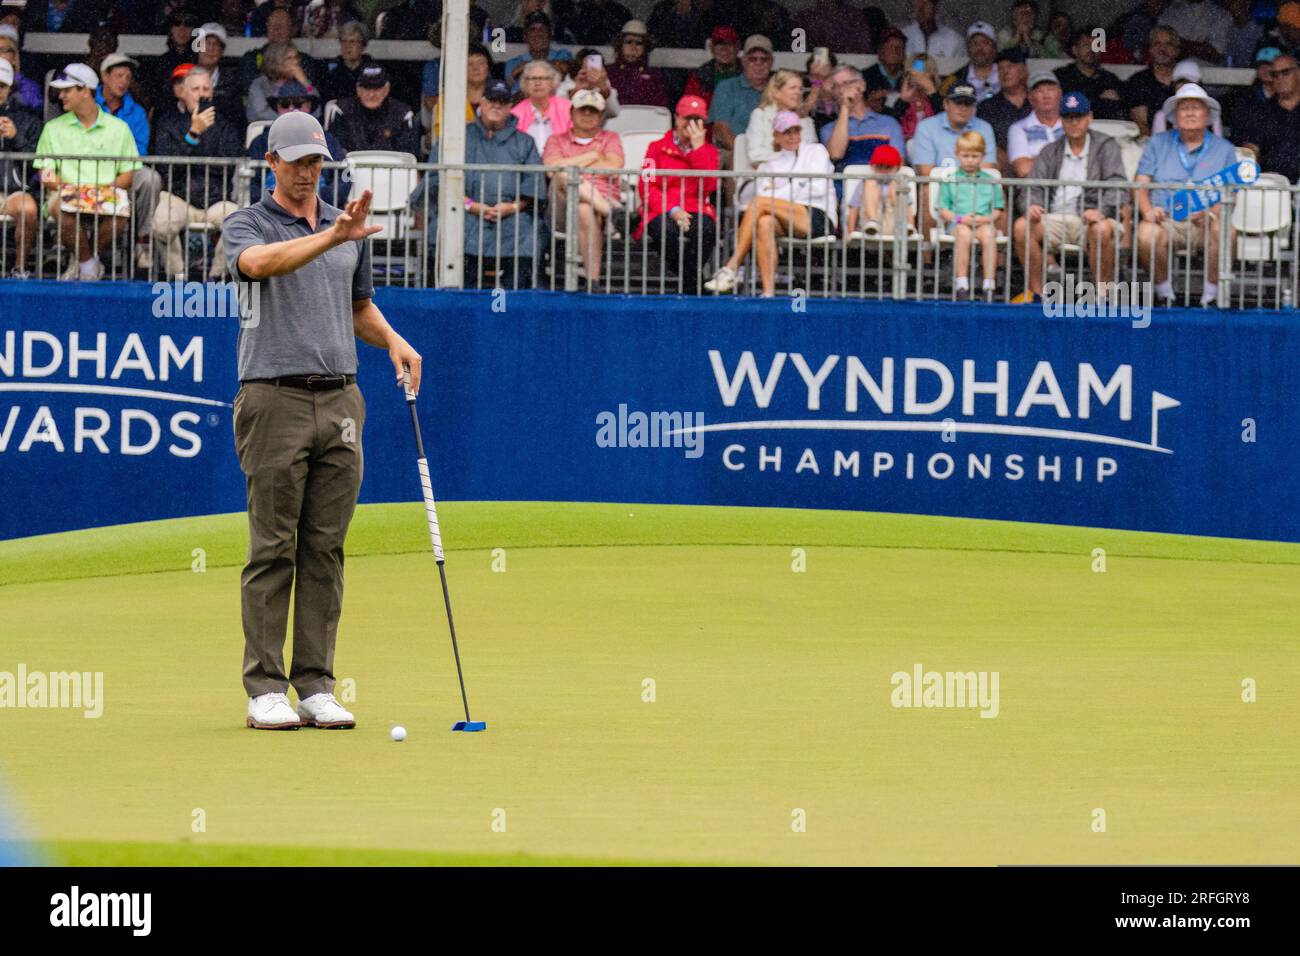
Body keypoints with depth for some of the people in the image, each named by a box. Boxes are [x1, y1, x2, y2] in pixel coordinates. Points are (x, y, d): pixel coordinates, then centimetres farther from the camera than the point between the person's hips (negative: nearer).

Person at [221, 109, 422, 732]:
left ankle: (316, 687, 7)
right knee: (273, 549, -4)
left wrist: (393, 341, 8)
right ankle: (265, 688, -2)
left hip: (340, 399, 5)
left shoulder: (349, 227, 17)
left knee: (325, 550, 4)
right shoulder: (246, 225, 0)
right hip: (275, 398, -5)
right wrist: (331, 237, -37)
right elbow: (261, 262, -24)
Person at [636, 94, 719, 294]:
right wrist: (672, 210, -13)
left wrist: (697, 147, -3)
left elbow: (709, 187, -2)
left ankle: (690, 290, -25)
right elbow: (646, 187, 3)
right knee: (669, 231, -38)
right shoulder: (657, 148, 14)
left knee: (704, 230, -36)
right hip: (662, 211, -1)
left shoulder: (708, 150, 17)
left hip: (697, 211, 1)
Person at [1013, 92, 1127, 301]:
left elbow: (1117, 185, -1)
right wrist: (1030, 206, -13)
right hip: (1054, 219, 3)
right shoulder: (1050, 152, 22)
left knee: (1102, 229, -38)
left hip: (1090, 216, -3)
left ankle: (1102, 294, -24)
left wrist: (1101, 210, -22)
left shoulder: (1106, 146, 12)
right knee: (1022, 226, -27)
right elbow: (1032, 188, 12)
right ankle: (1037, 293, -19)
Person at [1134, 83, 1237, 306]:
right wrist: (1148, 210, -13)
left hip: (1203, 223, 0)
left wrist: (1209, 213, -16)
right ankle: (1164, 293, -14)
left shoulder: (1224, 149, 16)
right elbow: (1140, 185, 9)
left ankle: (1211, 294, -19)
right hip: (1164, 220, 0)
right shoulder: (1158, 143, 18)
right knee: (1146, 235, -34)